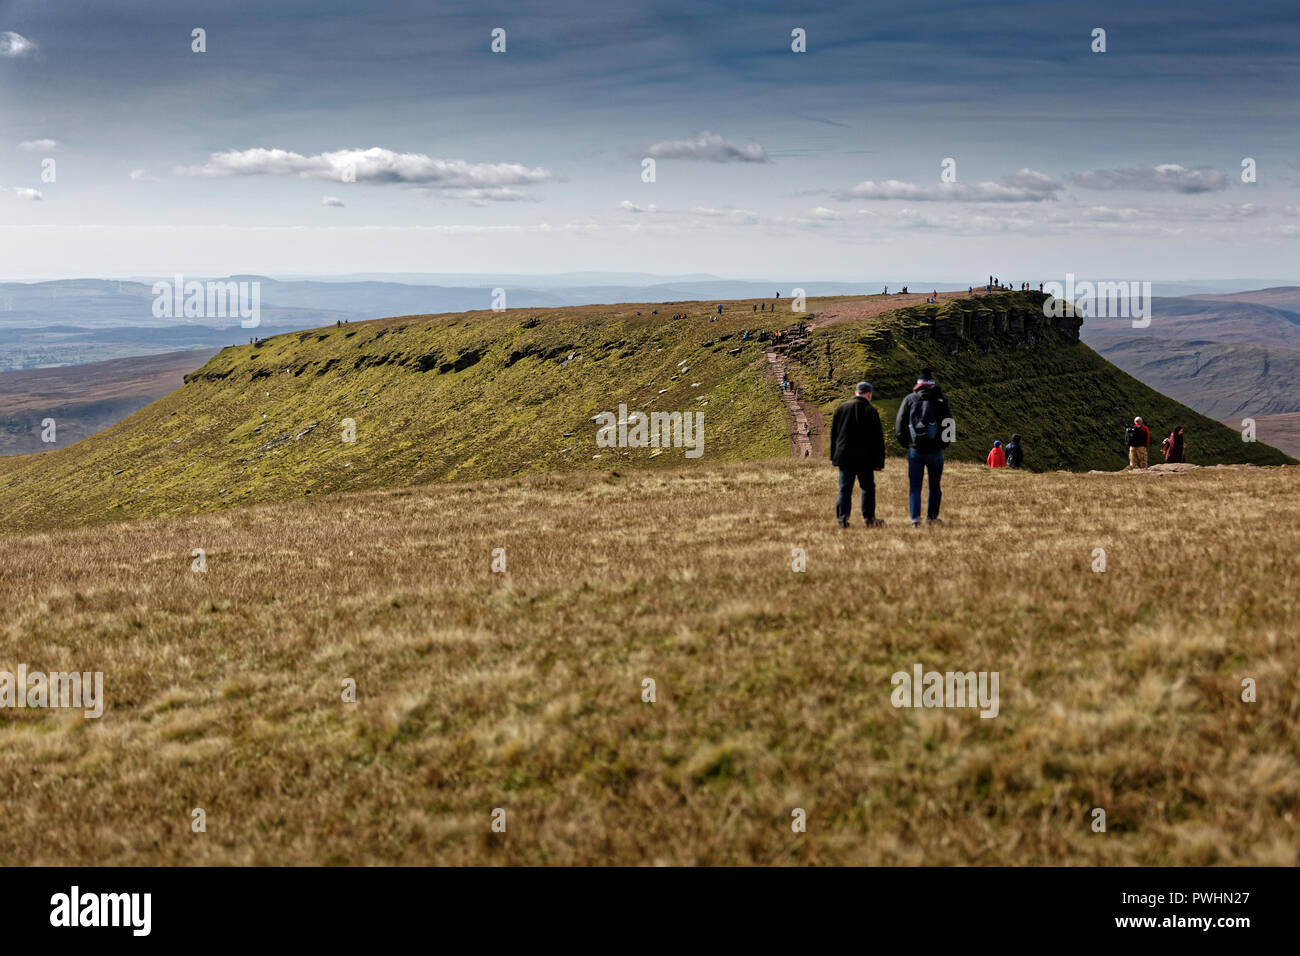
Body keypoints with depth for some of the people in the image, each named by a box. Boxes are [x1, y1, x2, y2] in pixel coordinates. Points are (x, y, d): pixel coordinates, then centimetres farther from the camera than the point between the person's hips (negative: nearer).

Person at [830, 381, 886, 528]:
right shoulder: (871, 411, -4)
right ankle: (869, 518, 9)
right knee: (868, 488, 9)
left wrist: (834, 456, 16)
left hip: (845, 456, 3)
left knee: (845, 488, 4)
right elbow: (878, 438, -4)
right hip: (865, 458, -3)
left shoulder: (841, 408, 5)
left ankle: (842, 518, -2)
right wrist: (879, 461, 1)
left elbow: (833, 434, 10)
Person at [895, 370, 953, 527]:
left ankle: (915, 518, -11)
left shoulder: (909, 399, 4)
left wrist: (905, 443, 10)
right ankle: (931, 517, 20)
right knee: (935, 487, 14)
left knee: (914, 487, 3)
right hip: (935, 451, 0)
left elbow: (899, 425, 0)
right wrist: (943, 443, 8)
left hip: (914, 450, 0)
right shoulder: (941, 399, 1)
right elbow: (948, 424, -3)